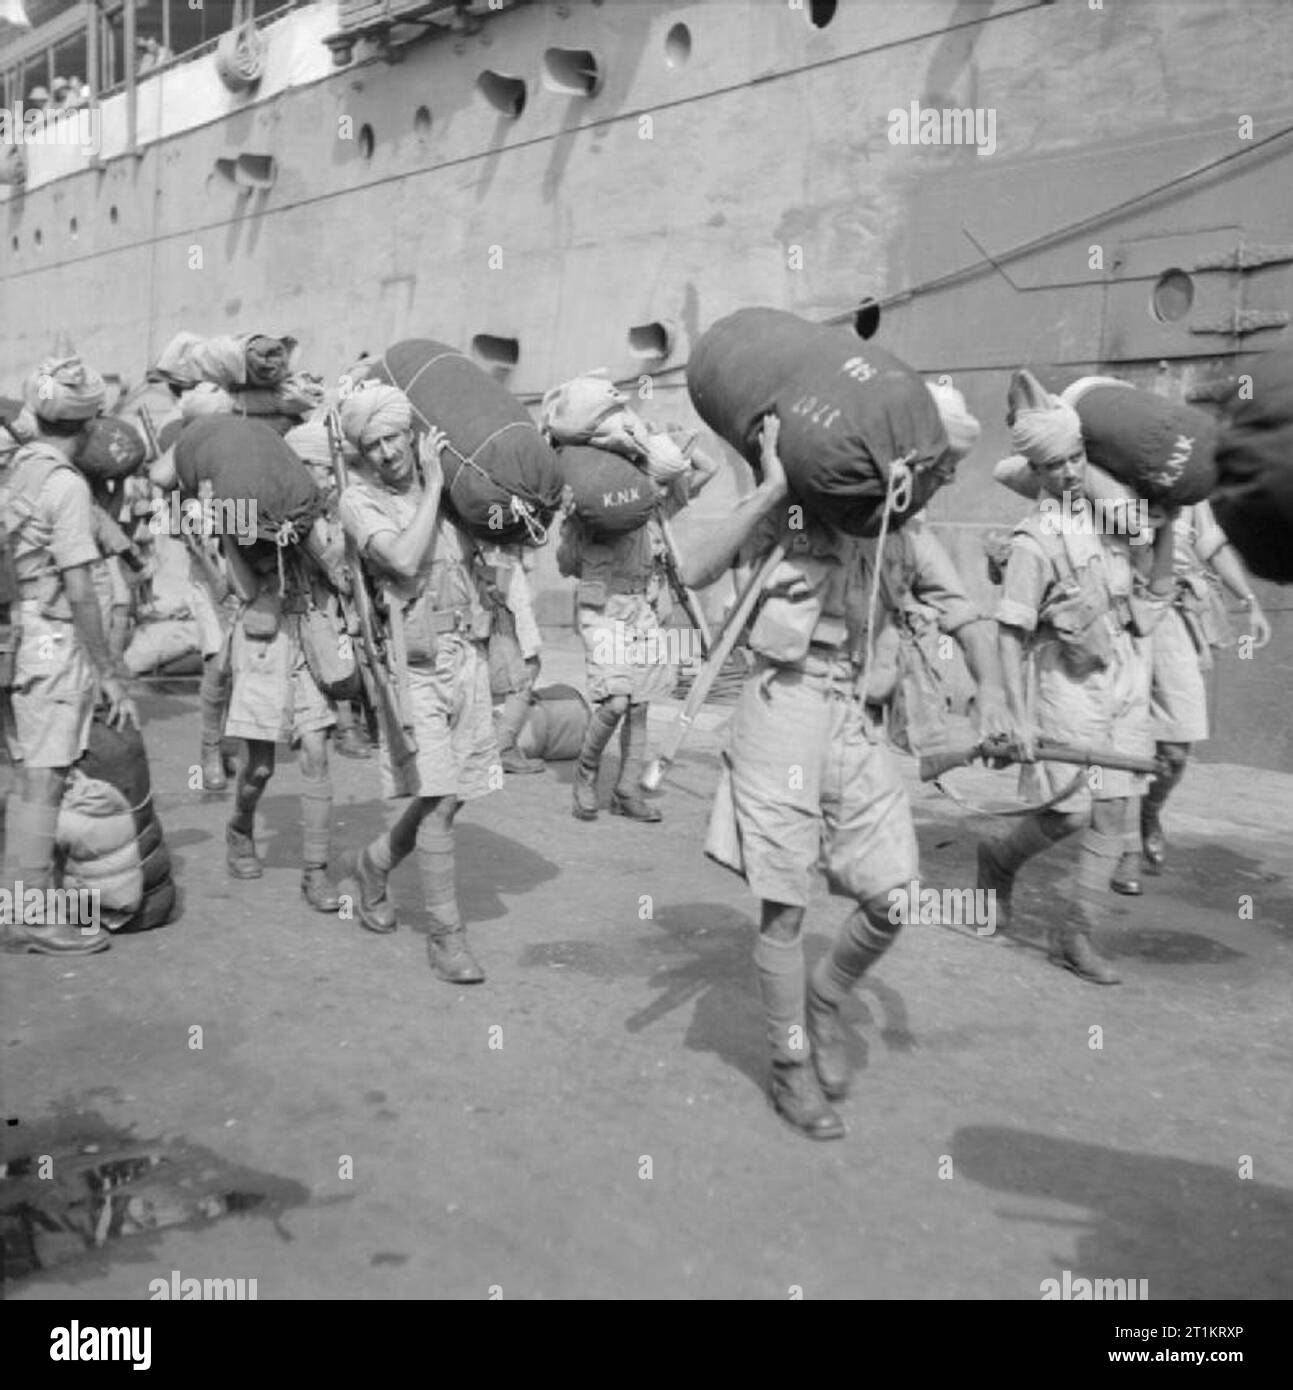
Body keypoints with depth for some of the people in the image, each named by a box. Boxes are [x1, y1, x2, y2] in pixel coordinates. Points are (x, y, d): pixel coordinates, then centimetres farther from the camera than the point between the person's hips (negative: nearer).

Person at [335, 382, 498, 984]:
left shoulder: (446, 480, 8)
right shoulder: (359, 499, -5)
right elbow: (403, 560, -20)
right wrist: (432, 485, -12)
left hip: (467, 651, 5)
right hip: (415, 659, -5)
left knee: (454, 792, 10)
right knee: (438, 797, -8)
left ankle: (372, 863, 35)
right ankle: (446, 935, 4)